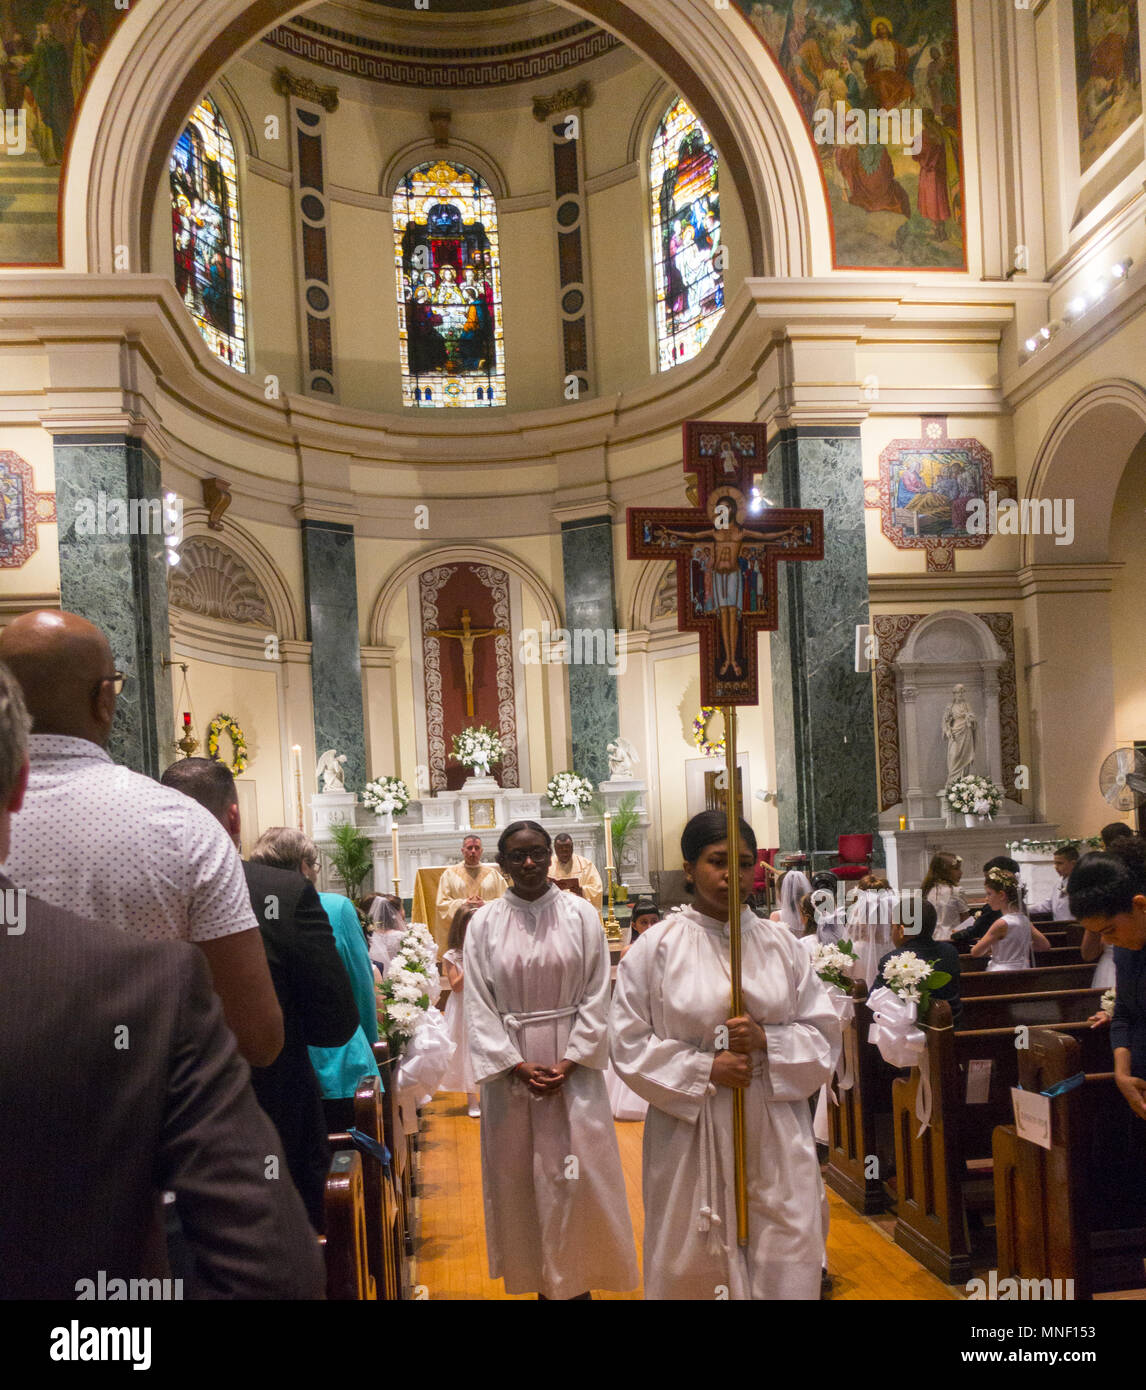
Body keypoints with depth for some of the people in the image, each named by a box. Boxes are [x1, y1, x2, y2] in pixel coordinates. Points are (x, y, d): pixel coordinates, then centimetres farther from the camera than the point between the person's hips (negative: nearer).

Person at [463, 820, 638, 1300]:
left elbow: (596, 996, -2)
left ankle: (578, 1277, 17)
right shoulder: (485, 924, 0)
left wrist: (570, 1061, -11)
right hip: (509, 1066, 1)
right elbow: (479, 1007, -2)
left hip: (573, 1065, -1)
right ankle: (536, 1277, 22)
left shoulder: (580, 915, -1)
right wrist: (517, 1065, -10)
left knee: (578, 1171, 1)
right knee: (519, 1171, 7)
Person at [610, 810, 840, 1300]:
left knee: (786, 1263, 4)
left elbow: (823, 1034, 5)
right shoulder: (657, 946, -3)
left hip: (775, 1136, 2)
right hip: (691, 1134, -2)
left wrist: (766, 1040, -13)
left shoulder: (780, 943, 4)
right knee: (696, 1266, 7)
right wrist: (704, 1069, -13)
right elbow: (628, 1043, -4)